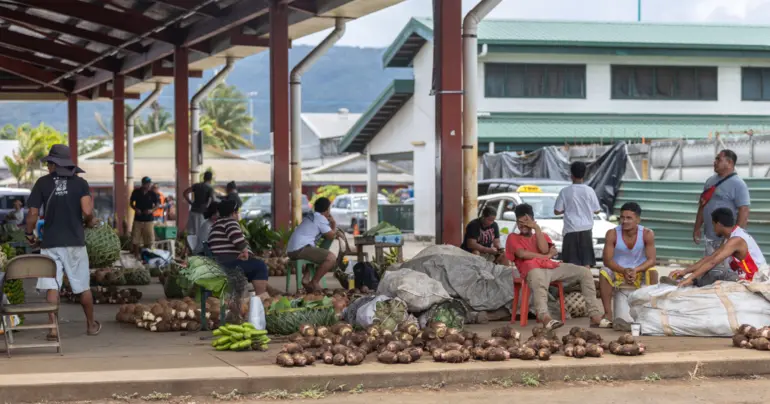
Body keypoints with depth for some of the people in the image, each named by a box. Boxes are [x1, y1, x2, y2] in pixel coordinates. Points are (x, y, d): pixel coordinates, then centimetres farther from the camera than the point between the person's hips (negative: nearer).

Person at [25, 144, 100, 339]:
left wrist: (29, 234, 12)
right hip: (75, 242, 1)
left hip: (50, 243, -1)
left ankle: (53, 329, -7)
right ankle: (91, 324, 26)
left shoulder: (42, 183, -2)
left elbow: (32, 214, -5)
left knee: (52, 287, 0)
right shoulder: (80, 182, -1)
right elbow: (87, 211, -13)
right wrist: (90, 221, 9)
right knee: (83, 286, 13)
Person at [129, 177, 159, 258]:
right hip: (138, 219, 0)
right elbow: (131, 203, 9)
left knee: (148, 240, 3)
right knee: (135, 240, 0)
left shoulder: (153, 194, -2)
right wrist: (135, 209, -11)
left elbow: (157, 204, 4)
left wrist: (152, 210, -15)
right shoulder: (136, 192, -1)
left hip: (149, 219, 0)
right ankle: (136, 256, 10)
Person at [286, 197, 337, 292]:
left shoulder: (310, 217, 25)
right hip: (300, 249, -10)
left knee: (316, 254, 37)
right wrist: (334, 224, 14)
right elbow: (331, 236, -1)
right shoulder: (321, 218, -4)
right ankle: (314, 283, -8)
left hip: (292, 250, 10)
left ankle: (306, 278, 16)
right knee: (331, 258, -16)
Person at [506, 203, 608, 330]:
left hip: (552, 267, 5)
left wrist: (537, 228, 7)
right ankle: (545, 317, -67)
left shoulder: (542, 235, 32)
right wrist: (547, 256, 6)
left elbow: (544, 250, 8)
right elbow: (522, 254, 0)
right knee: (539, 281, -44)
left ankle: (595, 315, -20)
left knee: (585, 272, -13)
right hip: (533, 269, -5)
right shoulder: (513, 237, 21)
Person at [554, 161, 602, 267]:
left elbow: (557, 211, -1)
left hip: (570, 230, -1)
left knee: (570, 262, 2)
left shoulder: (565, 191, -4)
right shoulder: (589, 191, -2)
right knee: (586, 261, 4)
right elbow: (597, 210, 5)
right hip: (586, 229, 1)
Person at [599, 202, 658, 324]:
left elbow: (651, 260, -17)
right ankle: (608, 313, -24)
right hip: (618, 272, 0)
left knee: (653, 272, -31)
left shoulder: (647, 234, -14)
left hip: (639, 273, 0)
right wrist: (624, 271, -36)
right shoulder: (612, 234, -16)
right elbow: (607, 260, -18)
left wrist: (636, 270, -36)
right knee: (604, 273, -31)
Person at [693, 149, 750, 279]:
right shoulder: (711, 181, 13)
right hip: (709, 236, 8)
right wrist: (697, 228, 17)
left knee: (725, 272, -7)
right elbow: (702, 206, 20)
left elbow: (744, 211, -16)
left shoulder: (738, 184, -11)